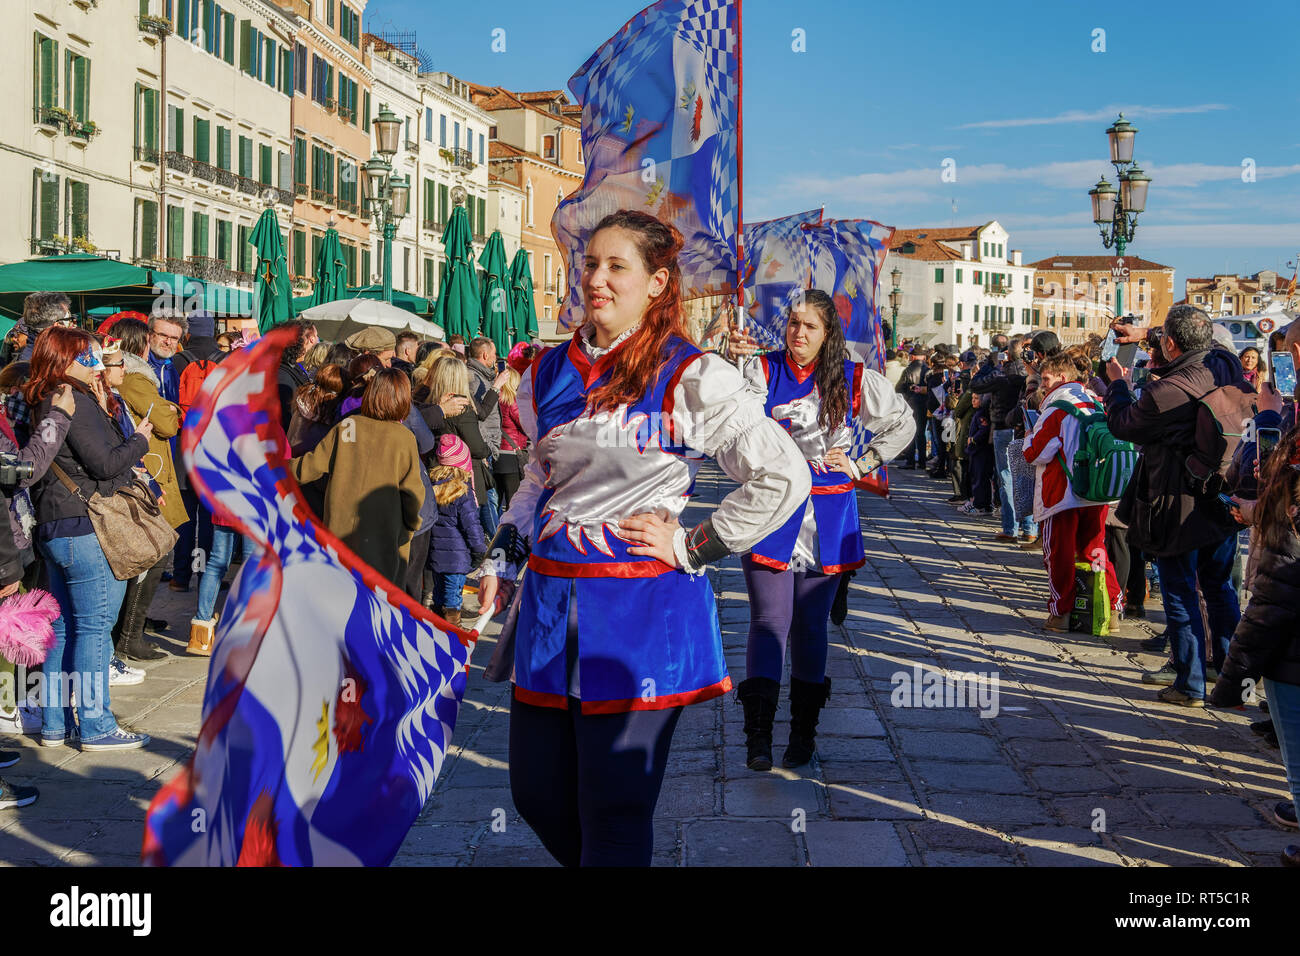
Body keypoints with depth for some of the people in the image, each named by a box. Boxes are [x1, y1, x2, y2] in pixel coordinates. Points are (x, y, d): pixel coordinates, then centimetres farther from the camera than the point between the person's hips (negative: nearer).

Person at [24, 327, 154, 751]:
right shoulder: (75, 402, -15)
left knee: (64, 625, 14)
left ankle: (54, 722, 20)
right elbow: (106, 464, -17)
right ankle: (96, 726, 3)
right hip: (85, 528, -10)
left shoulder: (46, 404, 15)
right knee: (94, 625, -3)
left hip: (55, 526, 10)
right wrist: (139, 439, -3)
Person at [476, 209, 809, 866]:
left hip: (641, 611, -6)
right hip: (552, 598, 6)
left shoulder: (692, 378, -10)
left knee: (613, 813, 1)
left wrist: (692, 547, -11)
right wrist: (500, 561, 14)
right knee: (536, 793, 14)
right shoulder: (552, 373, 9)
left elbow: (785, 478, -12)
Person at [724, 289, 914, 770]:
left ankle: (804, 732, 17)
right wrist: (730, 361, -35)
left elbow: (902, 423, 18)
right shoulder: (763, 370, 0)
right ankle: (758, 735, -8)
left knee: (811, 625, 8)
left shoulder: (855, 379, 5)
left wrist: (862, 464, 8)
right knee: (769, 621, -8)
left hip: (827, 517, 2)